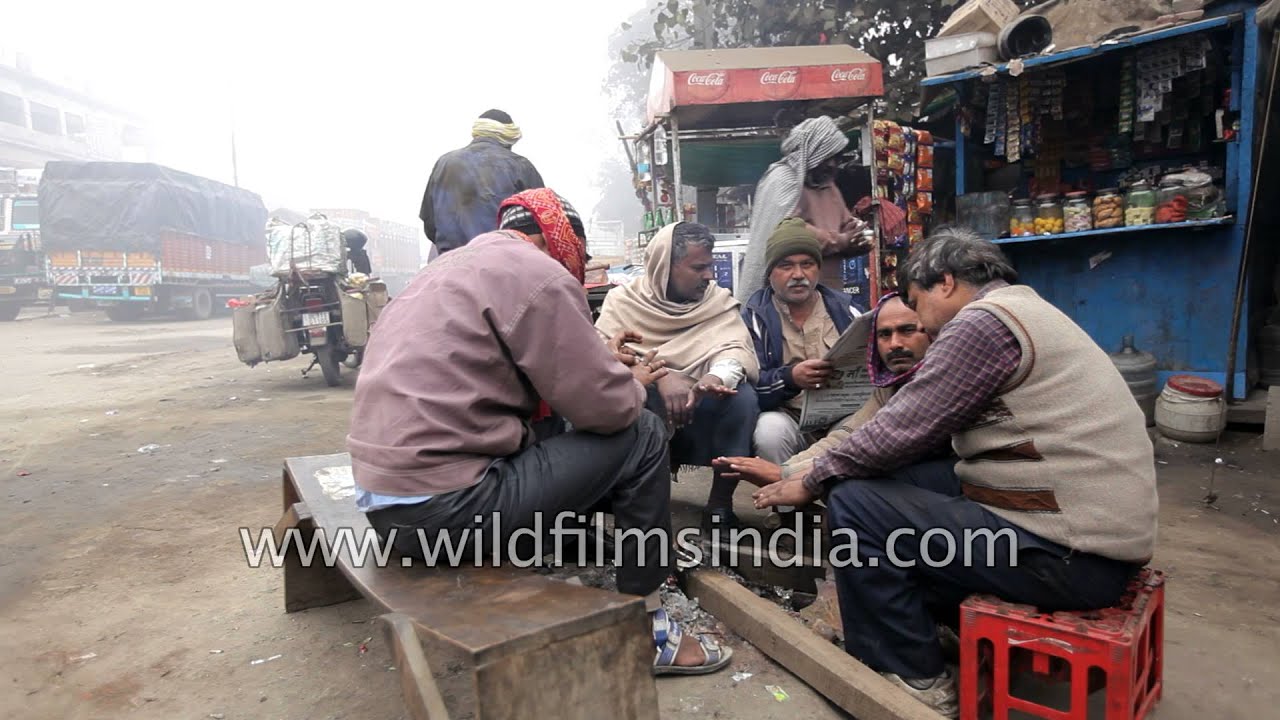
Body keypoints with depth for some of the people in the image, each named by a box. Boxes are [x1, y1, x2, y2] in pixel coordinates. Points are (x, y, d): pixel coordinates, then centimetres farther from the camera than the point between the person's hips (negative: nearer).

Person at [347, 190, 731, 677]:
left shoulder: (451, 266, 19)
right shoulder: (536, 274, -10)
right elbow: (608, 407, -13)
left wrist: (606, 363, 13)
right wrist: (633, 385, 10)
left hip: (384, 495, 10)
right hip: (441, 507, -10)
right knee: (641, 436, -1)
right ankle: (647, 631, 9)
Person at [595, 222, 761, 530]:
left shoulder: (719, 301, 4)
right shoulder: (623, 300, 0)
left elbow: (736, 348, -12)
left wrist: (718, 376, -37)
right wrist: (660, 376, -33)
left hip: (698, 417, 1)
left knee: (742, 397, -27)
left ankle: (720, 506, -12)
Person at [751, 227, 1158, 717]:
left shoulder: (983, 322, -15)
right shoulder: (1019, 311, 16)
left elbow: (898, 432, -14)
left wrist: (810, 483, 2)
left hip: (1071, 552, -10)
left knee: (853, 503, -10)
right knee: (897, 480, 13)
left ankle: (915, 678, 5)